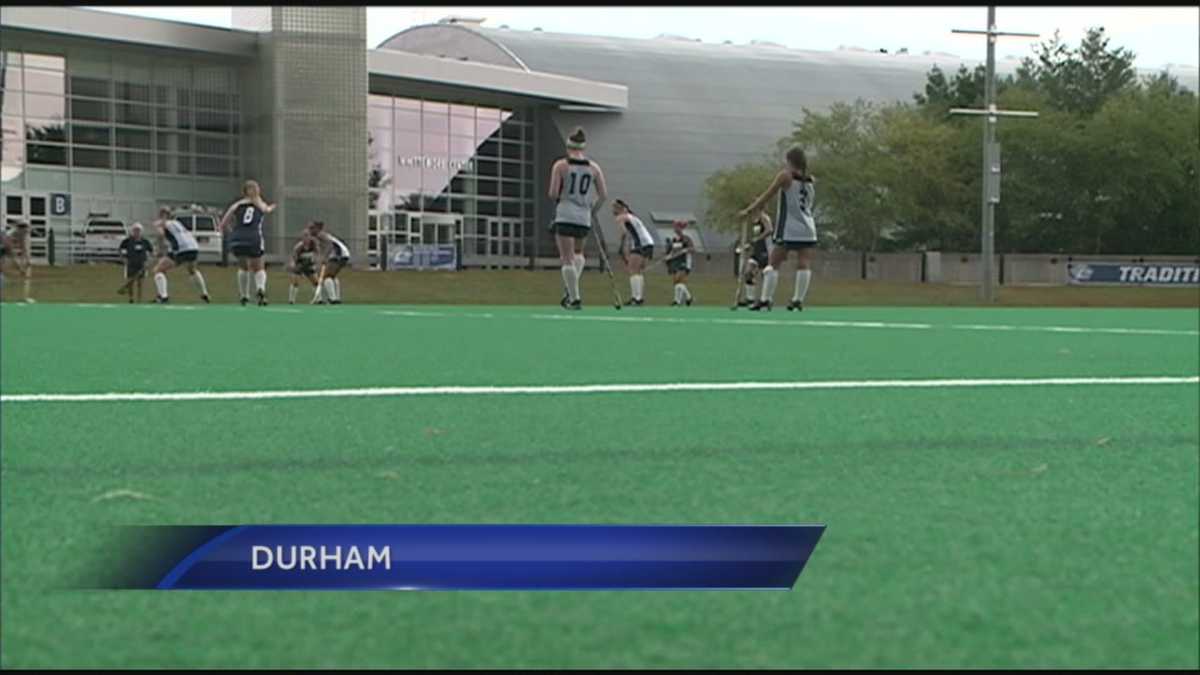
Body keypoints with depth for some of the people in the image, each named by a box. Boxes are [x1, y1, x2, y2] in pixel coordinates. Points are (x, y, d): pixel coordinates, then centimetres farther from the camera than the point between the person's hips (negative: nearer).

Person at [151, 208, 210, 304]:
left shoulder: (160, 223, 11)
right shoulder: (176, 222, 28)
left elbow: (161, 234, -8)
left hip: (181, 250, -6)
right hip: (194, 247, 6)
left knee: (158, 270, 3)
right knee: (192, 270, 35)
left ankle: (163, 296, -15)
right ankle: (204, 294, 41)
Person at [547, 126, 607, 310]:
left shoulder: (560, 165, -3)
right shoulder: (593, 167, 5)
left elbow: (553, 193, -9)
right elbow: (603, 195, 3)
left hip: (564, 216, -4)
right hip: (584, 218, 4)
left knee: (567, 259, -1)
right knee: (577, 253, 25)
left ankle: (574, 298, -8)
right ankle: (572, 291, 10)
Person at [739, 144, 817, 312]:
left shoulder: (785, 175, -4)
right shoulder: (810, 179, 10)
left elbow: (767, 196, -5)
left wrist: (749, 210, -1)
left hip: (788, 229, -4)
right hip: (807, 228, 4)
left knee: (773, 263, -2)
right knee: (803, 263, 0)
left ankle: (765, 299, -8)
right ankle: (798, 300, -5)